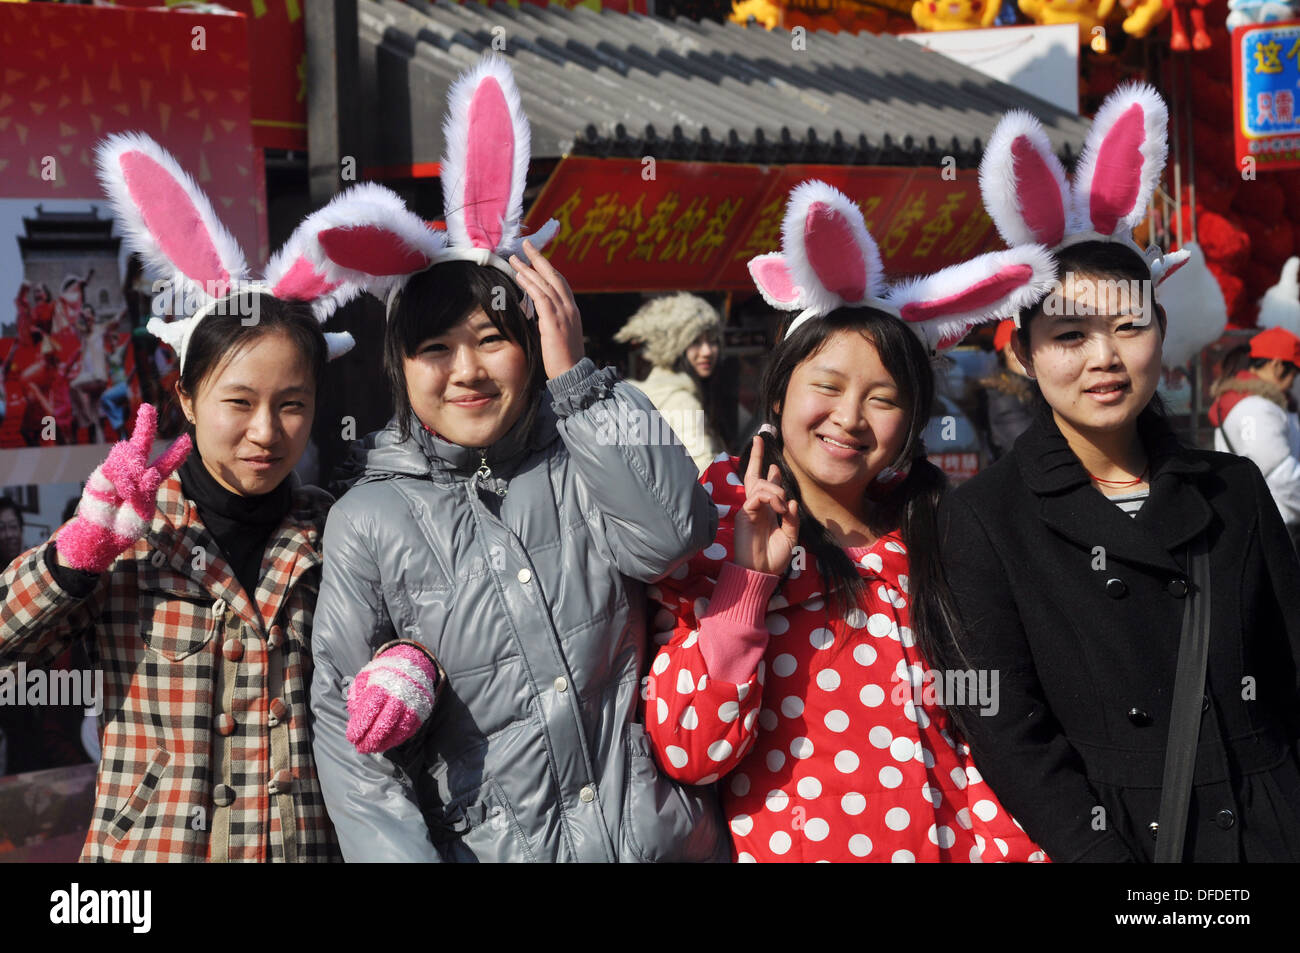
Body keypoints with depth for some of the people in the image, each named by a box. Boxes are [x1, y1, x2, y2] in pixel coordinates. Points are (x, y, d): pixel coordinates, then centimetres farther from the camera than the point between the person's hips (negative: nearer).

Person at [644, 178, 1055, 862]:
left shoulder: (926, 542, 7)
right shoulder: (724, 524, -5)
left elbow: (977, 737, 7)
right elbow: (690, 752, -15)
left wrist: (1012, 847, -8)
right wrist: (749, 578, -21)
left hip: (947, 842, 4)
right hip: (792, 849, -4)